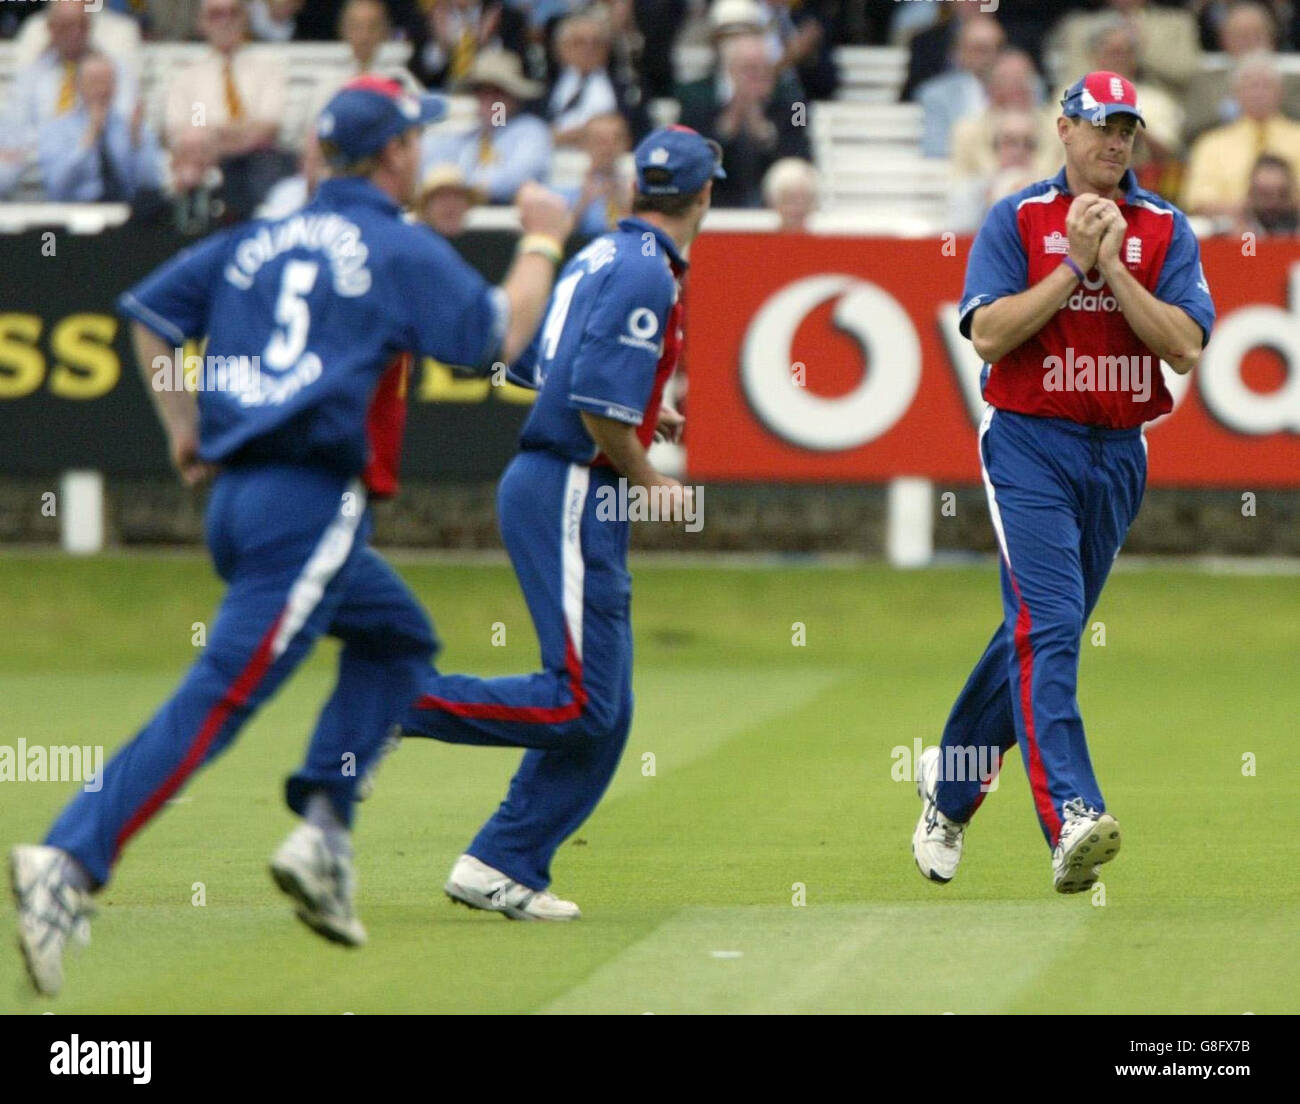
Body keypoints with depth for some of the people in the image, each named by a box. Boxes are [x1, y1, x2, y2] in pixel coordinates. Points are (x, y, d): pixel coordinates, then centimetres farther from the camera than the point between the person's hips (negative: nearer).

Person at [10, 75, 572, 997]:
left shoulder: (261, 240, 17)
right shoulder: (404, 251, 0)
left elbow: (150, 313, 16)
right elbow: (503, 334, 2)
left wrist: (183, 428, 21)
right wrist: (543, 242, 17)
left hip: (234, 500, 8)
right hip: (313, 502, -8)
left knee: (397, 637, 24)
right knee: (220, 698, -16)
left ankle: (323, 828, 10)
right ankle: (72, 863, -29)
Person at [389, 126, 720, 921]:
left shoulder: (597, 257, 15)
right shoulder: (647, 274, -14)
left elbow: (529, 366, 23)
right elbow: (600, 410, -21)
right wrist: (652, 485, -7)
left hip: (545, 487, 10)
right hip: (572, 492, -10)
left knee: (605, 713, 9)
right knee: (581, 704, -13)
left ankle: (504, 870, 7)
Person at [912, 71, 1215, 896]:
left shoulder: (1166, 230, 6)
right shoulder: (1017, 220, 0)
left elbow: (1186, 346, -7)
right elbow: (988, 333, -12)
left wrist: (1114, 266, -14)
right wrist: (1074, 263, -15)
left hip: (1120, 455, 4)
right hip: (1030, 447, -4)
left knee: (1041, 631, 13)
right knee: (1048, 625, -18)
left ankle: (949, 791, 30)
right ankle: (1072, 818, -29)